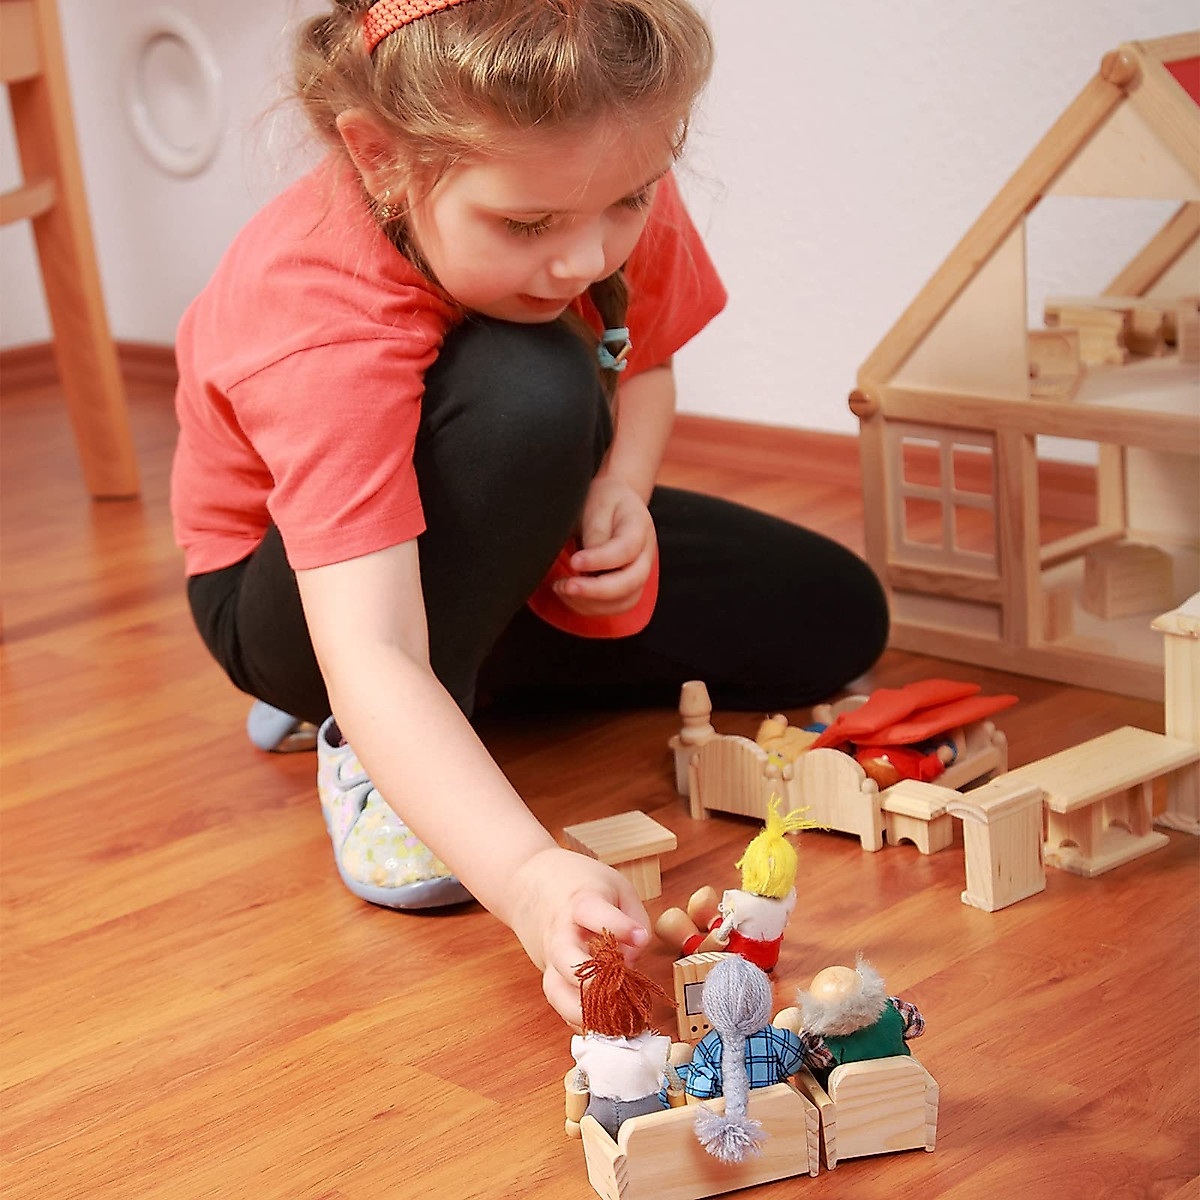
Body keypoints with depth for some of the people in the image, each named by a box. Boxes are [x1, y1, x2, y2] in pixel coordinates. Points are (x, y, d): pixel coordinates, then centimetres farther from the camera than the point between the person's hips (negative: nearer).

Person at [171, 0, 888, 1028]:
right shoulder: (328, 331, -41)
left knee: (833, 622, 0)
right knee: (529, 392, -38)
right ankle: (366, 753, -17)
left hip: (530, 550, 7)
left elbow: (645, 365, 0)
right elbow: (370, 654, -50)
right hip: (300, 592, -7)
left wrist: (619, 496, -23)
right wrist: (527, 876, -65)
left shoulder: (605, 187, -21)